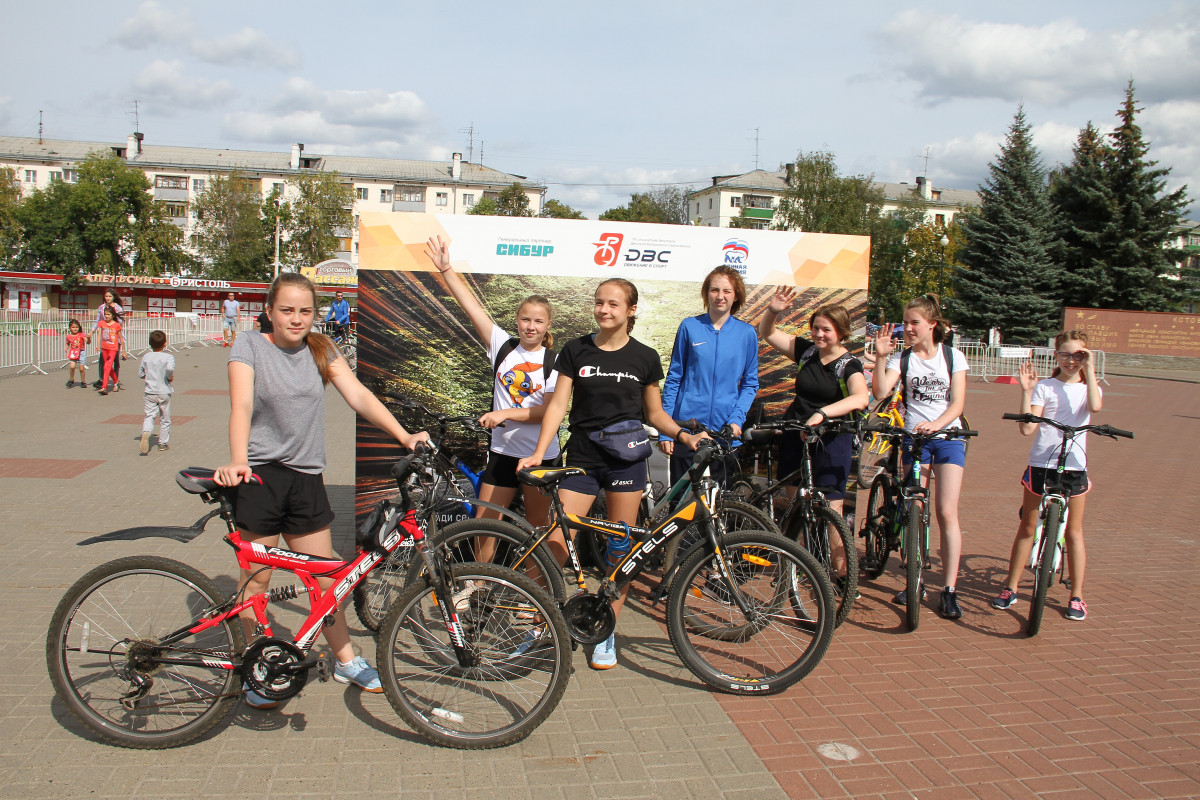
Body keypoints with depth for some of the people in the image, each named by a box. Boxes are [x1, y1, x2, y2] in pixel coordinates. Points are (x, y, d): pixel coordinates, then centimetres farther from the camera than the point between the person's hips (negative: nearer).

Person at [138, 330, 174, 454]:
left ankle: (146, 433, -28)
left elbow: (140, 374, 8)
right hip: (164, 392, -2)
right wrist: (171, 377, -11)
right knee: (165, 419, 11)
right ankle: (163, 443, 18)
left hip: (150, 392, 2)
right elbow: (170, 369, -30)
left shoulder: (146, 357, 2)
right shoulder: (168, 357, -10)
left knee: (149, 416, 2)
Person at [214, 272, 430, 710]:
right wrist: (237, 461, -33)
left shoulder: (321, 350, 6)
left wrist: (403, 435, -16)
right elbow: (242, 406, -17)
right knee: (256, 577, 6)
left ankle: (347, 660, 26)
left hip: (306, 476, 3)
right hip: (258, 475, -3)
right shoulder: (249, 346, -4)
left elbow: (358, 395, -3)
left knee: (323, 576, 10)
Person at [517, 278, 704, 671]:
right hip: (582, 458, 0)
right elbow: (558, 404, 2)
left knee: (621, 548, 4)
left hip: (626, 459, 0)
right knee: (555, 544, -7)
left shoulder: (644, 357, 4)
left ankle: (606, 631, 19)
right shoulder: (576, 351, 4)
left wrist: (684, 435, -7)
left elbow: (655, 412, 11)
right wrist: (538, 453, -8)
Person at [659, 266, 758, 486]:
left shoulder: (746, 333, 5)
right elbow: (673, 379, 4)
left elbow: (750, 384, 11)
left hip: (726, 431, 1)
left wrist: (737, 419, -6)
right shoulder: (689, 327, 2)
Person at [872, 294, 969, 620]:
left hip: (948, 437, -1)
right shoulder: (901, 358, 3)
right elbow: (880, 392, -12)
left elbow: (957, 403, -4)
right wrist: (881, 358, -23)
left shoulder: (953, 356, 3)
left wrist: (935, 424, -22)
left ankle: (949, 589, -2)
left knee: (946, 512, -8)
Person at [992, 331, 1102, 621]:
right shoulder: (1044, 387, 1)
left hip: (1074, 466, 1)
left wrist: (1089, 371, -16)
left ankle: (1076, 595, 15)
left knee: (1074, 531, 6)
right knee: (1027, 527, 8)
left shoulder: (1089, 388, 5)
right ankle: (1011, 588, 17)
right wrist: (1026, 391, -16)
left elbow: (1095, 406, -21)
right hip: (1040, 463, 0)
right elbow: (1027, 428, -10)